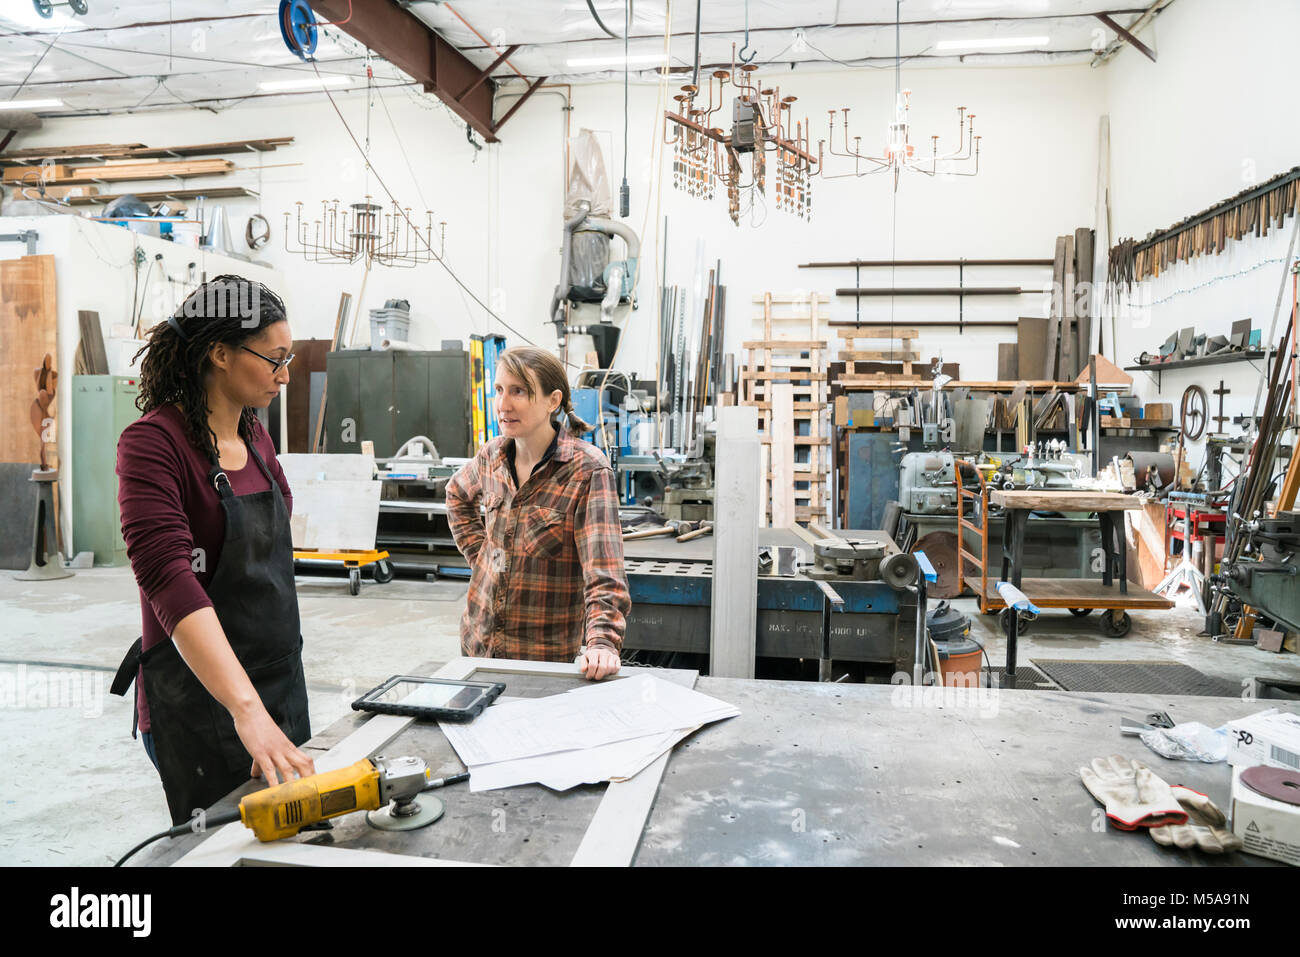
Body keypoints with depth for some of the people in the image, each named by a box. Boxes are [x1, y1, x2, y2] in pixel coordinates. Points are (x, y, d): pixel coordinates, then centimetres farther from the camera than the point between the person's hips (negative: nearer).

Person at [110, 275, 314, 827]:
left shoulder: (253, 434, 6)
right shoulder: (154, 441, -17)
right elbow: (168, 578, -30)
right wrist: (246, 708, -39)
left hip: (280, 678, 8)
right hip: (199, 694, -7)